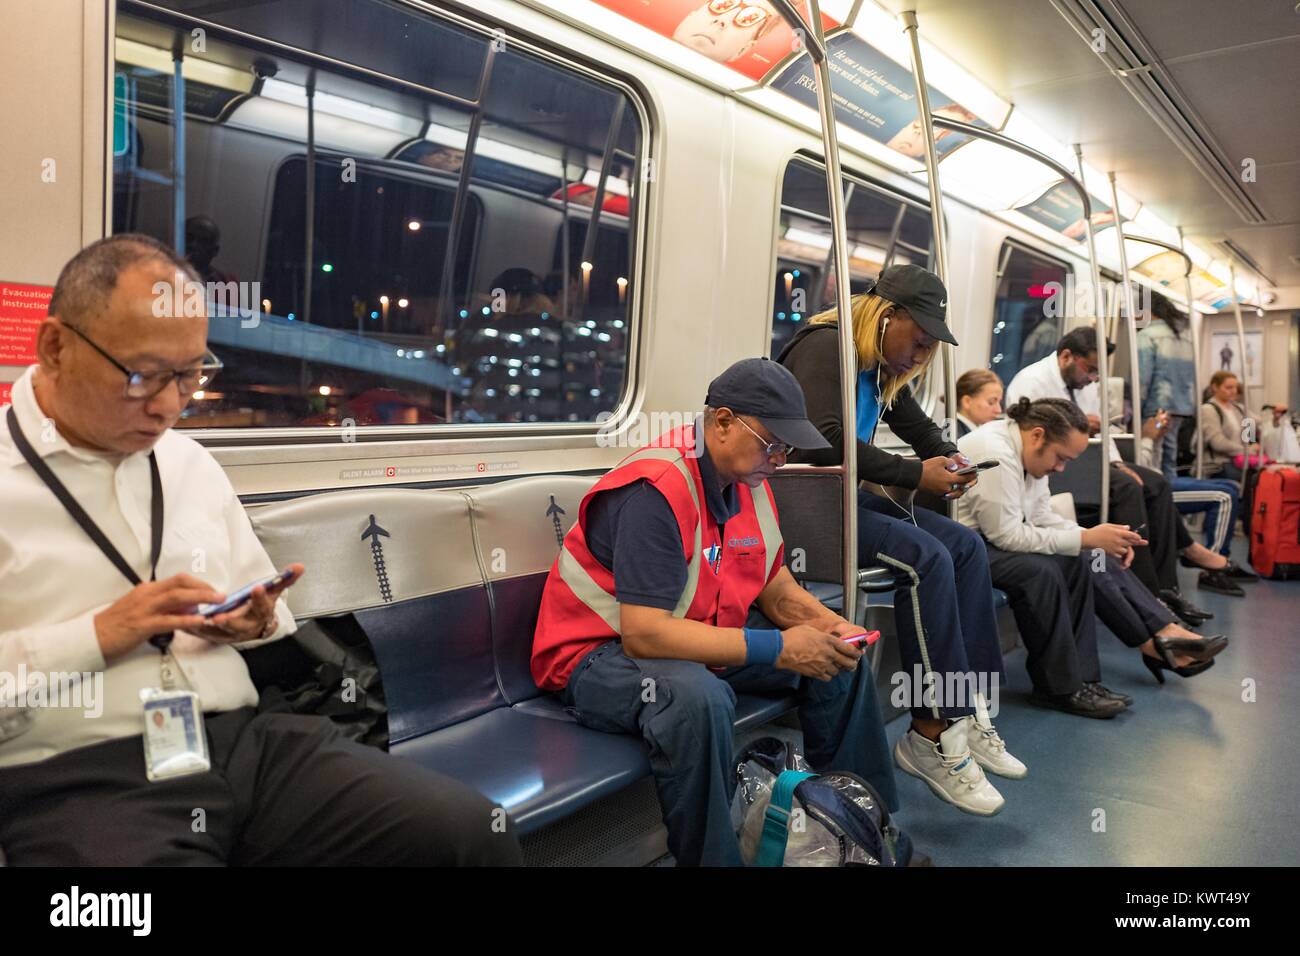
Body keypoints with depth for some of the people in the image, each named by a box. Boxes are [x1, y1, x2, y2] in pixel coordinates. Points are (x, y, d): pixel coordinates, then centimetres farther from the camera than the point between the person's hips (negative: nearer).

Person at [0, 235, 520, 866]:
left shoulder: (191, 463, 17)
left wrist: (258, 622, 2)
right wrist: (97, 636, -13)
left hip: (245, 739, 5)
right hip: (78, 778, -4)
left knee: (468, 832, -17)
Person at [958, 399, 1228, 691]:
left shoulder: (1027, 452, 4)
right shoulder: (995, 454, -26)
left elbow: (1041, 516, 11)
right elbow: (1007, 535, -27)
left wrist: (1093, 538, -5)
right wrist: (1085, 539, -22)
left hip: (993, 537, 10)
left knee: (1093, 556, 1)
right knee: (1041, 569, -31)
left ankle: (1164, 632, 4)